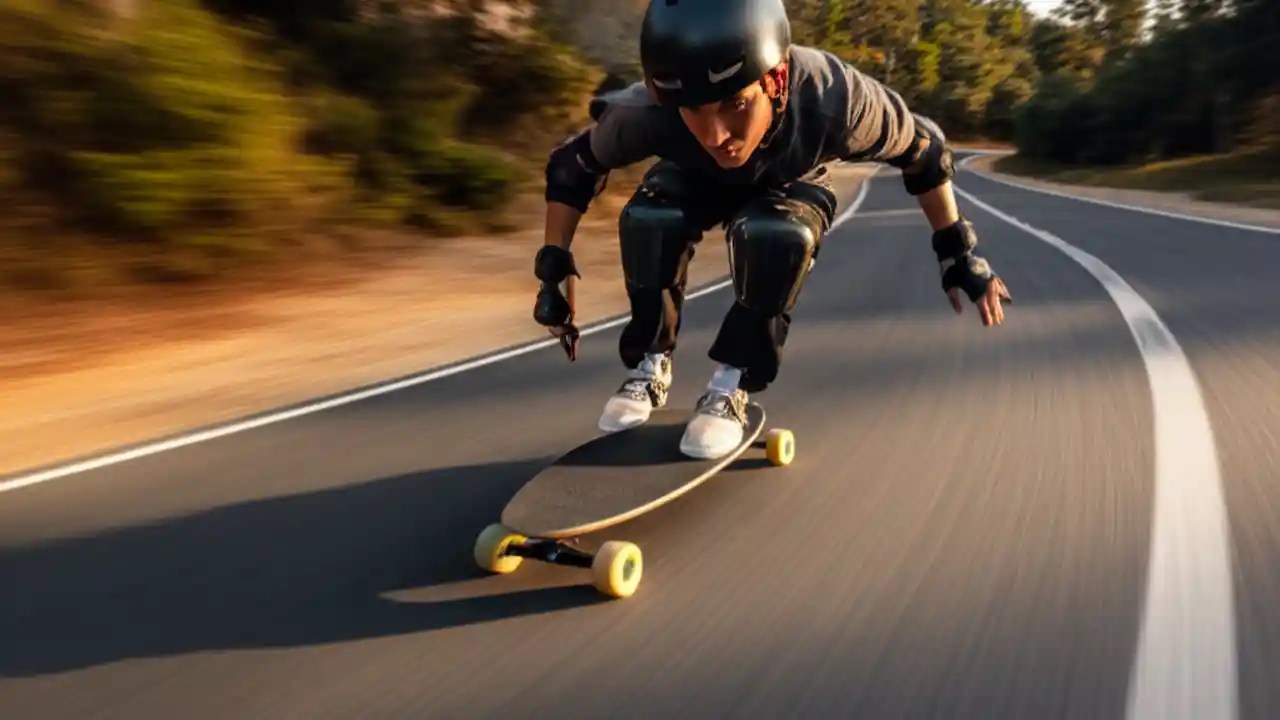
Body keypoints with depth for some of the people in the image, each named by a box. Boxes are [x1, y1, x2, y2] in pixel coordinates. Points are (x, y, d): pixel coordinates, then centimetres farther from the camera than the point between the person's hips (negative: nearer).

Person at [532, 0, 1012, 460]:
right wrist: (553, 271, -17)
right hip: (696, 179, 1)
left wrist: (958, 250, -13)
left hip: (790, 184, 0)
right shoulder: (646, 112, -39)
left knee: (779, 238, -34)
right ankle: (650, 366, -7)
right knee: (647, 221, -30)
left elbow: (922, 147, -20)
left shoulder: (834, 98, -40)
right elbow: (572, 166, -18)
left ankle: (732, 383, -12)